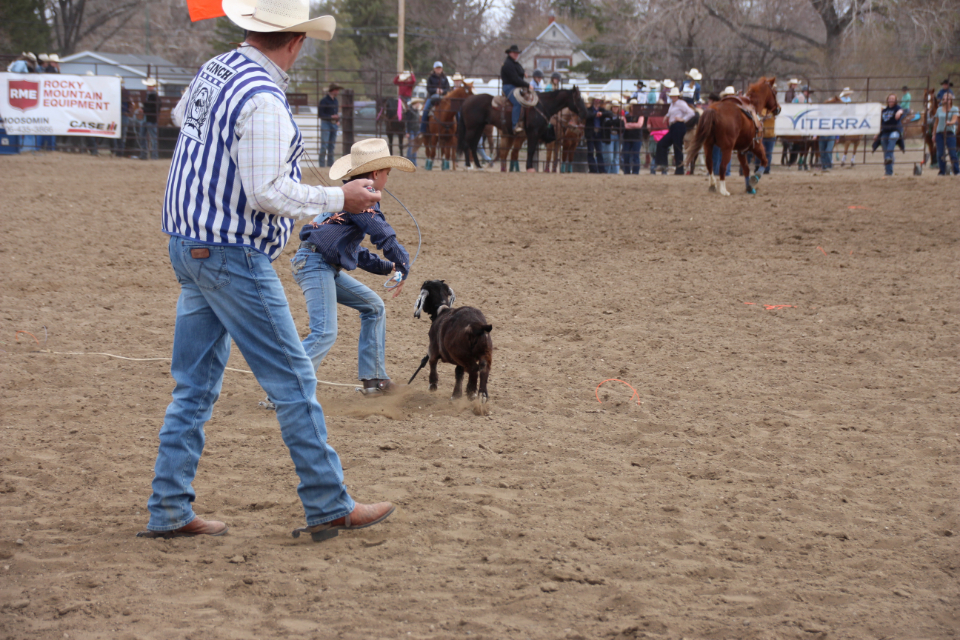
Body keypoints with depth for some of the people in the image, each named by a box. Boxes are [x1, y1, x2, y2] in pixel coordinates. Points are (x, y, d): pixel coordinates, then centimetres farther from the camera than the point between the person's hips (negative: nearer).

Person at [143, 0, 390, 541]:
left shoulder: (213, 71, 8)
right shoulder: (264, 102, -21)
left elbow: (183, 115, 29)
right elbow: (267, 194, -24)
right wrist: (338, 199, -13)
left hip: (191, 247, 9)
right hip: (234, 257, -9)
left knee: (196, 385, 12)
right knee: (294, 379, 0)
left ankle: (169, 510, 12)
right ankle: (329, 506, 6)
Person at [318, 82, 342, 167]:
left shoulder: (336, 101, 14)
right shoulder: (324, 100, -8)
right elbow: (320, 114, -10)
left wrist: (338, 121, 5)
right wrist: (331, 116, -16)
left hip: (334, 124, 7)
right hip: (326, 123, -7)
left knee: (332, 145, 8)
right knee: (324, 145, -9)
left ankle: (330, 164, 13)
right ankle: (322, 164, -8)